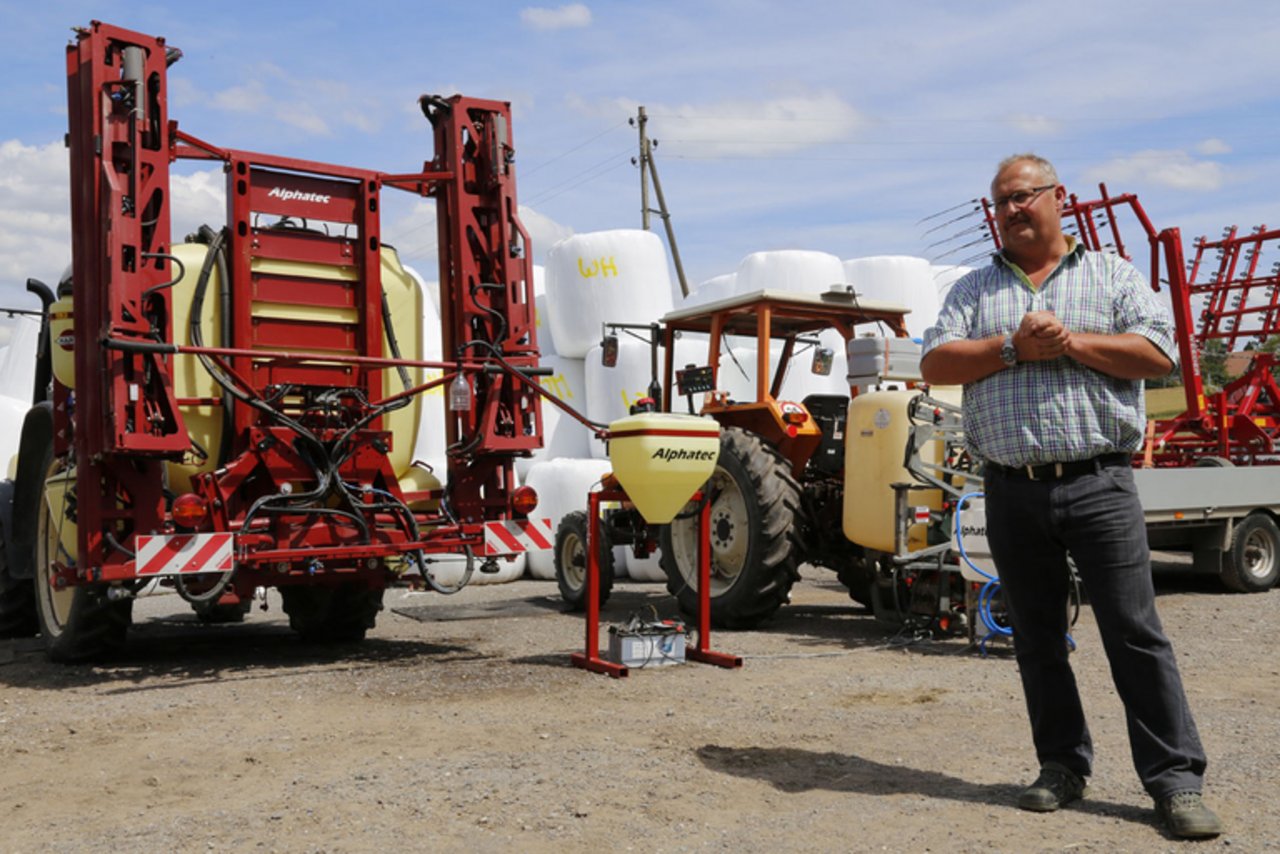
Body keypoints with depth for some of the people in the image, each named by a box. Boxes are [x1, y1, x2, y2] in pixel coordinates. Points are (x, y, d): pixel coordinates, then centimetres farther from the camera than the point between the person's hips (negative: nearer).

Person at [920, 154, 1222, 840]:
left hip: (1098, 484, -2)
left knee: (1135, 633, -3)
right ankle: (1062, 765, 22)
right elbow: (935, 364, 1)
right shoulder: (974, 289, 15)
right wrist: (1012, 349, -10)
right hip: (1012, 492, 3)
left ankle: (1175, 778, 6)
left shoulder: (1112, 276, 10)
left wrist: (1071, 342, -11)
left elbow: (1158, 354, -3)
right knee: (1036, 637, 9)